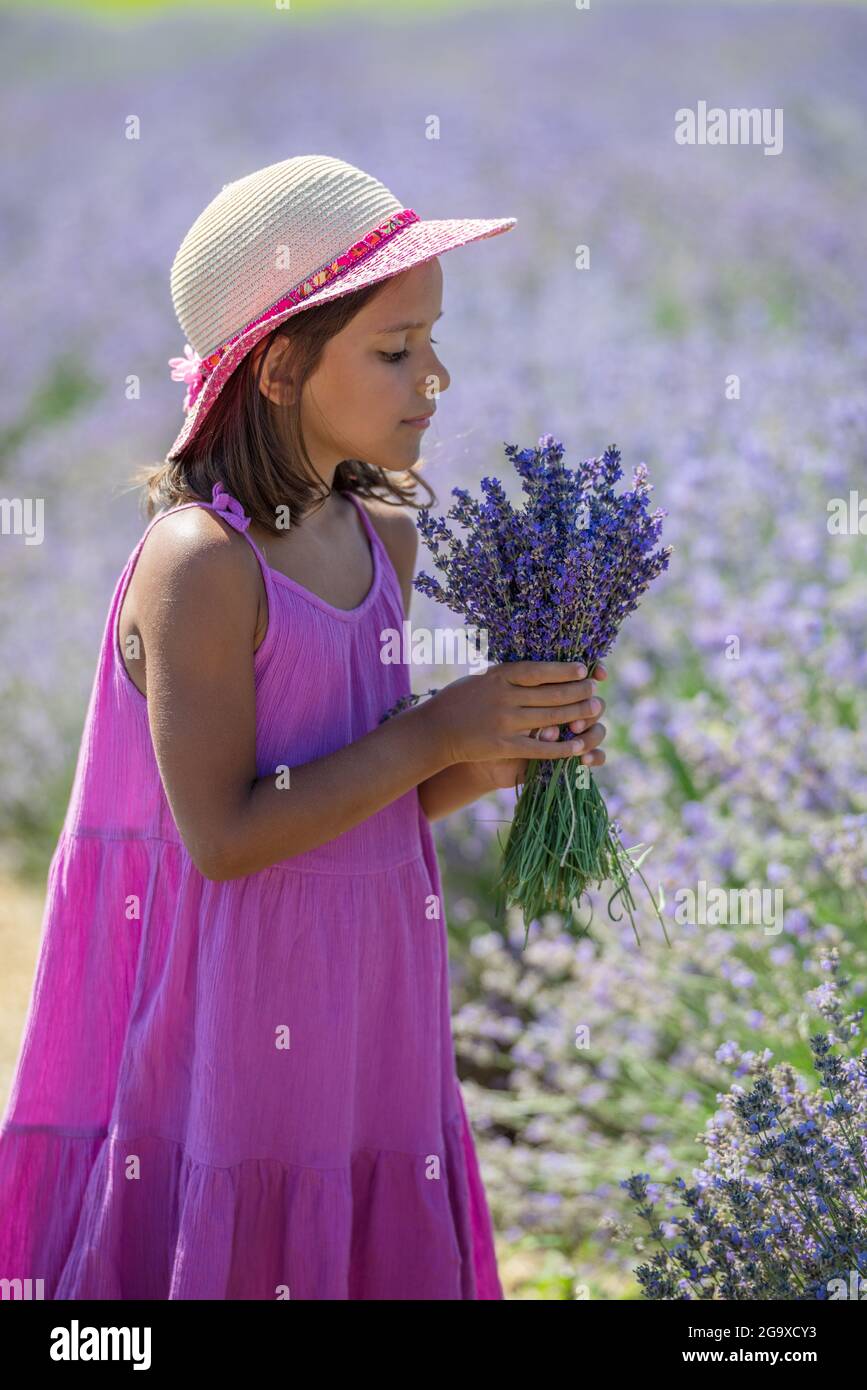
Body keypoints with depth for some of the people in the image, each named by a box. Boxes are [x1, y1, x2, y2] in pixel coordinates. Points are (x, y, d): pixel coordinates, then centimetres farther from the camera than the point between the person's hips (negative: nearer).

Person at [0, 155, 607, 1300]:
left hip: (356, 1018, 7)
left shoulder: (385, 539, 6)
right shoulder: (201, 563, -19)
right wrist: (436, 732, -18)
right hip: (221, 1023, -7)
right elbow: (222, 835, -21)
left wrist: (494, 759, -4)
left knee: (371, 1248, 13)